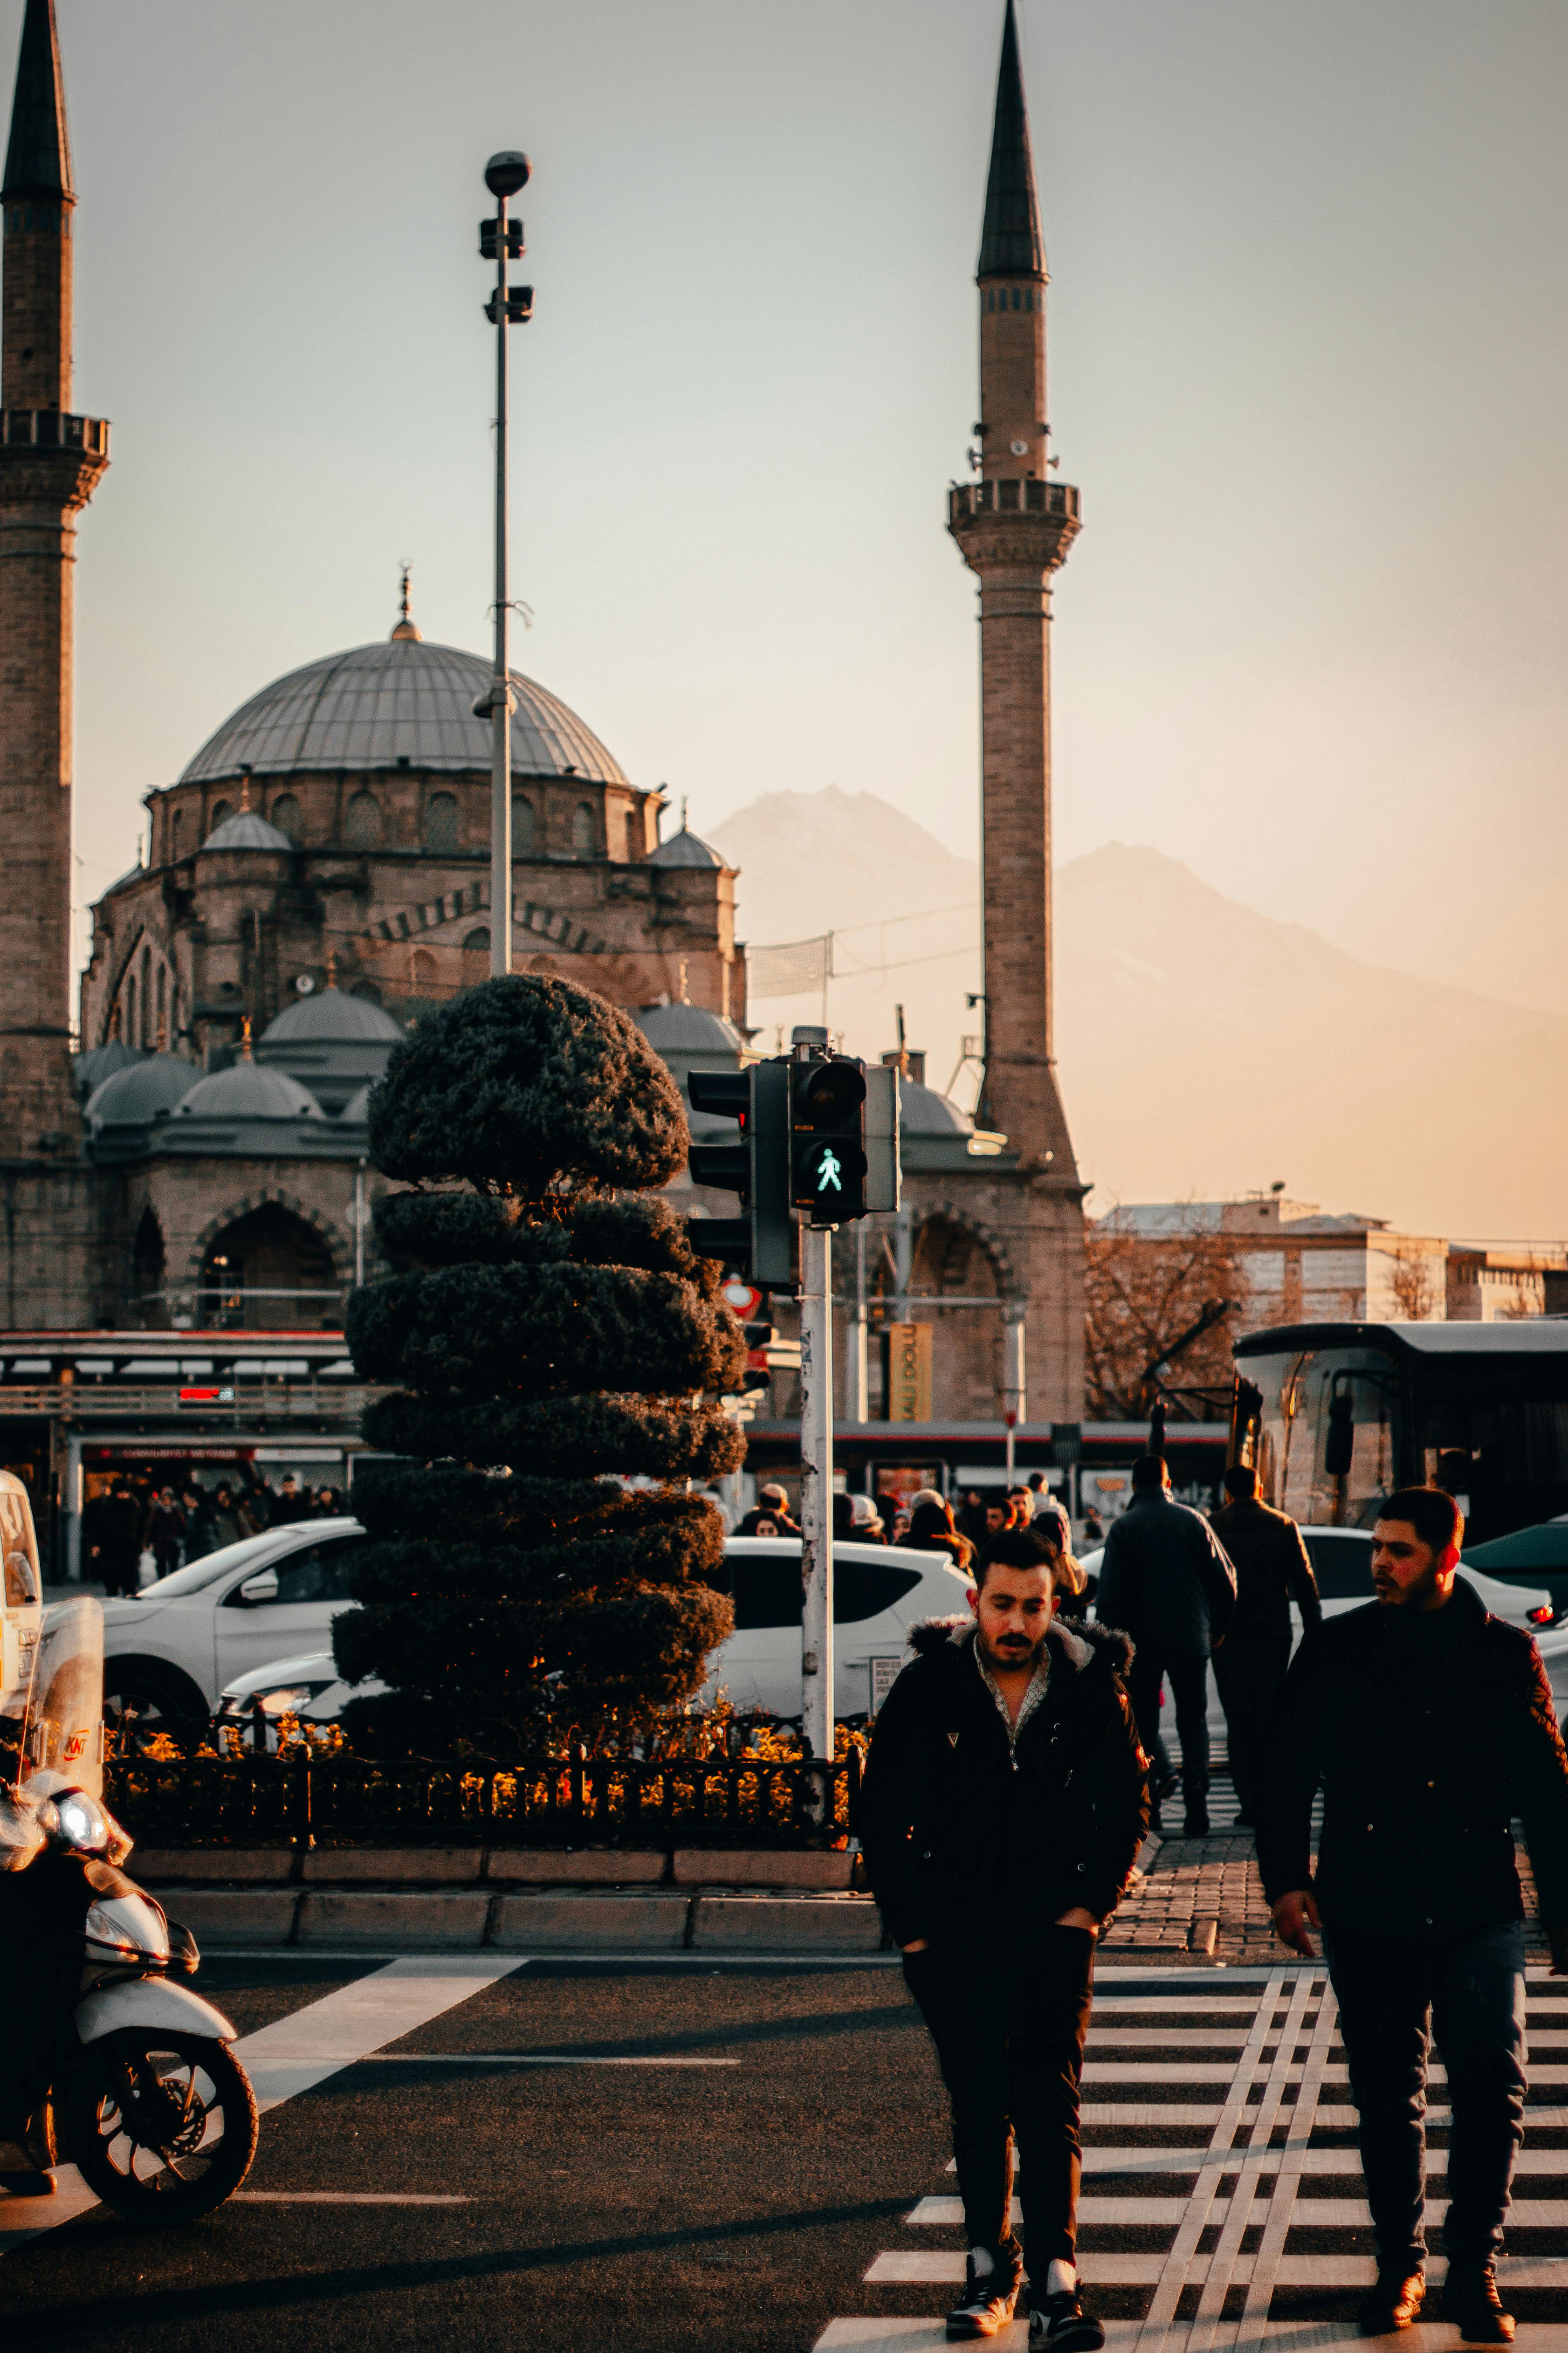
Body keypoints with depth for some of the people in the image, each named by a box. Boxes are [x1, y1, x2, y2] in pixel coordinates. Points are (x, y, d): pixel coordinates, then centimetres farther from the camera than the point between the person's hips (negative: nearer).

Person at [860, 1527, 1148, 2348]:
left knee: (1050, 2101, -10)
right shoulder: (929, 1687, -3)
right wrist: (911, 1927, -1)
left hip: (1053, 1926, -1)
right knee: (979, 2105, 7)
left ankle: (1054, 2286, -15)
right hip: (954, 1932, 1)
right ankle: (991, 2266, 21)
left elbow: (1124, 1807, 8)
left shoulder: (1091, 1687, -2)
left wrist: (1091, 1904, -2)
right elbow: (882, 1814, 3)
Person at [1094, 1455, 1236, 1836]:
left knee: (1144, 1725, 7)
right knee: (1193, 1722, 10)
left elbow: (1110, 1591, -10)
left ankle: (1148, 1809, 3)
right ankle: (1196, 1803, -2)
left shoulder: (1124, 1527, -5)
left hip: (1141, 1642, -2)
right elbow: (1225, 1580, 3)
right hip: (1191, 1640, 2)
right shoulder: (1193, 1521, 1)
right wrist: (1219, 1628, 15)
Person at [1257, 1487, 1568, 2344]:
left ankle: (1473, 2267, 4)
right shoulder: (1337, 1649, 3)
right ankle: (1399, 2265, 21)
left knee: (1493, 2087, -8)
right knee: (1385, 2093, 8)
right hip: (1369, 1908, 1)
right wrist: (1285, 1876, -1)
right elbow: (1287, 1770, 8)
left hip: (1480, 1909, -1)